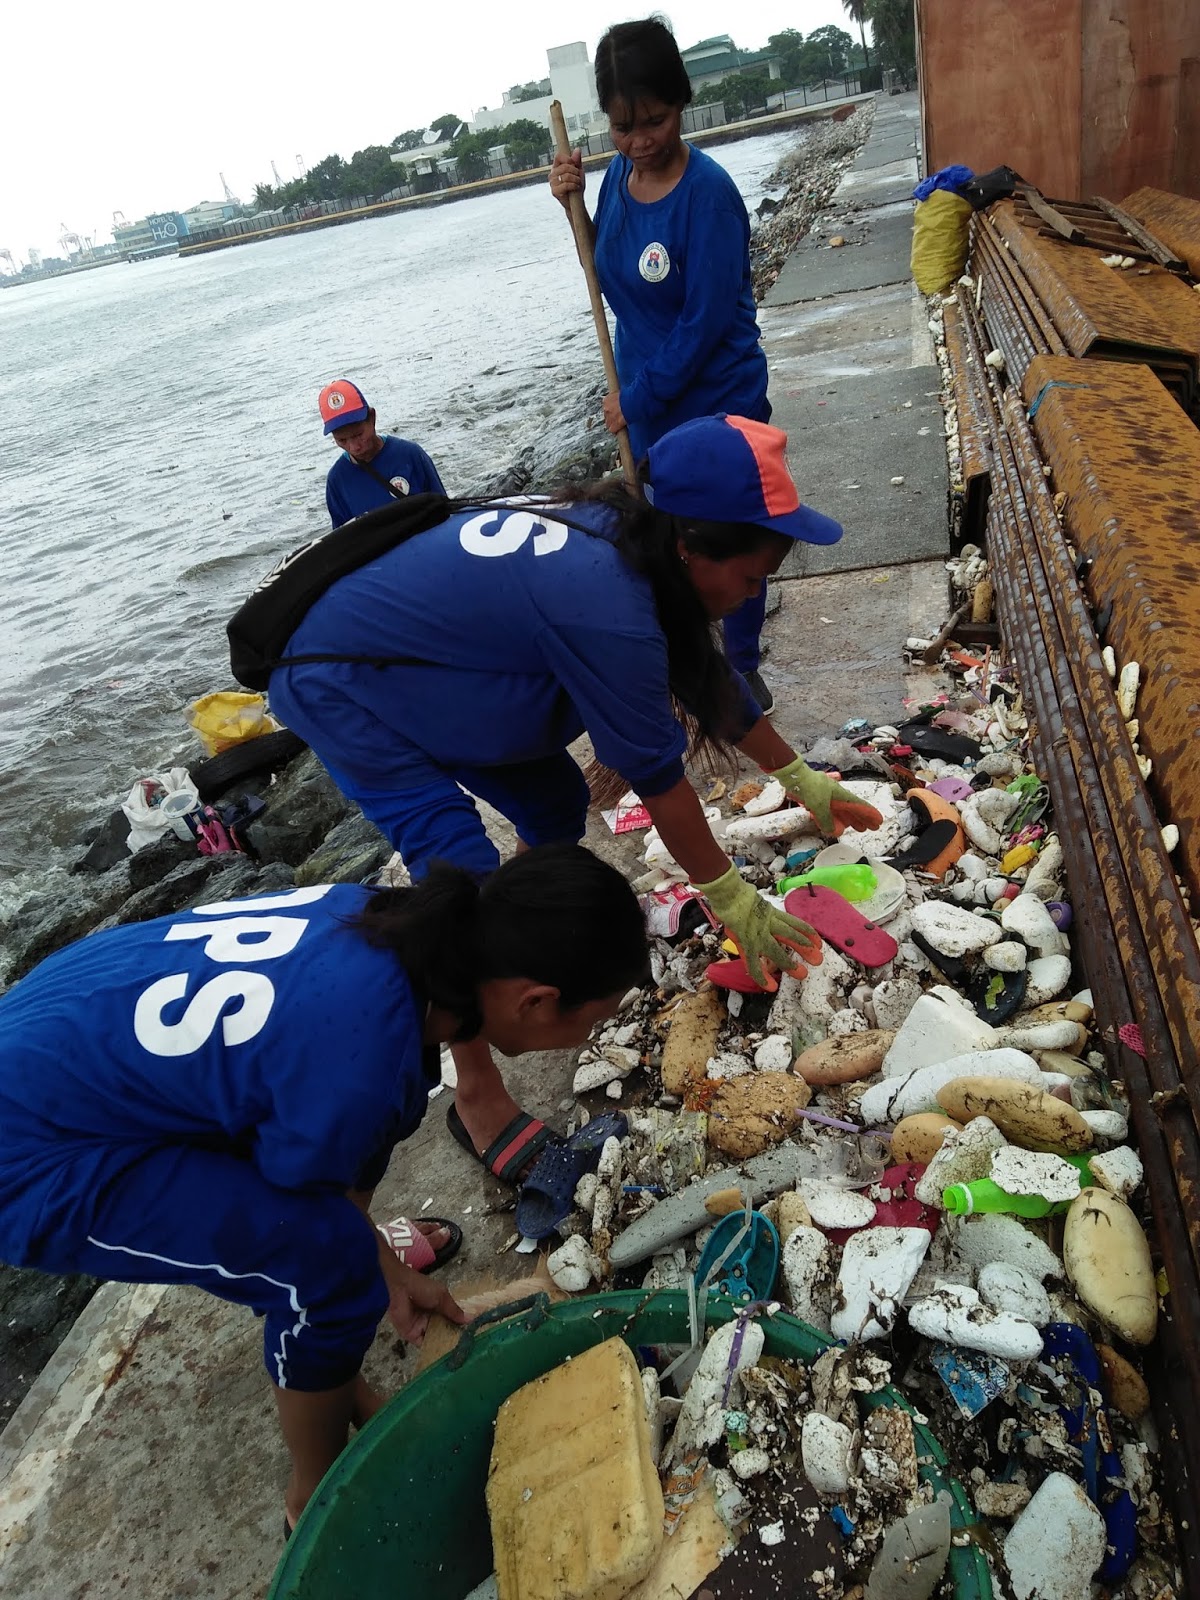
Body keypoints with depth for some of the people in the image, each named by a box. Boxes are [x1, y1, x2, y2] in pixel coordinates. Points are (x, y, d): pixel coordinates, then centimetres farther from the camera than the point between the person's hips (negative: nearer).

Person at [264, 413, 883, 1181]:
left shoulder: (623, 536, -7)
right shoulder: (607, 608, -35)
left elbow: (713, 683, 5)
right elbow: (657, 774, -25)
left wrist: (803, 781, 13)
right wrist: (732, 899, -11)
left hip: (416, 661, 9)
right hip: (339, 687, -9)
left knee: (557, 804, 10)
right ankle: (477, 1093, 0)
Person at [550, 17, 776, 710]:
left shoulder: (708, 192, -21)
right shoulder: (619, 174, 0)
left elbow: (704, 322, -22)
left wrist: (637, 399, -15)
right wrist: (574, 206, -4)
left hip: (718, 401, -7)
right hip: (648, 400, 7)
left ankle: (744, 665, 27)